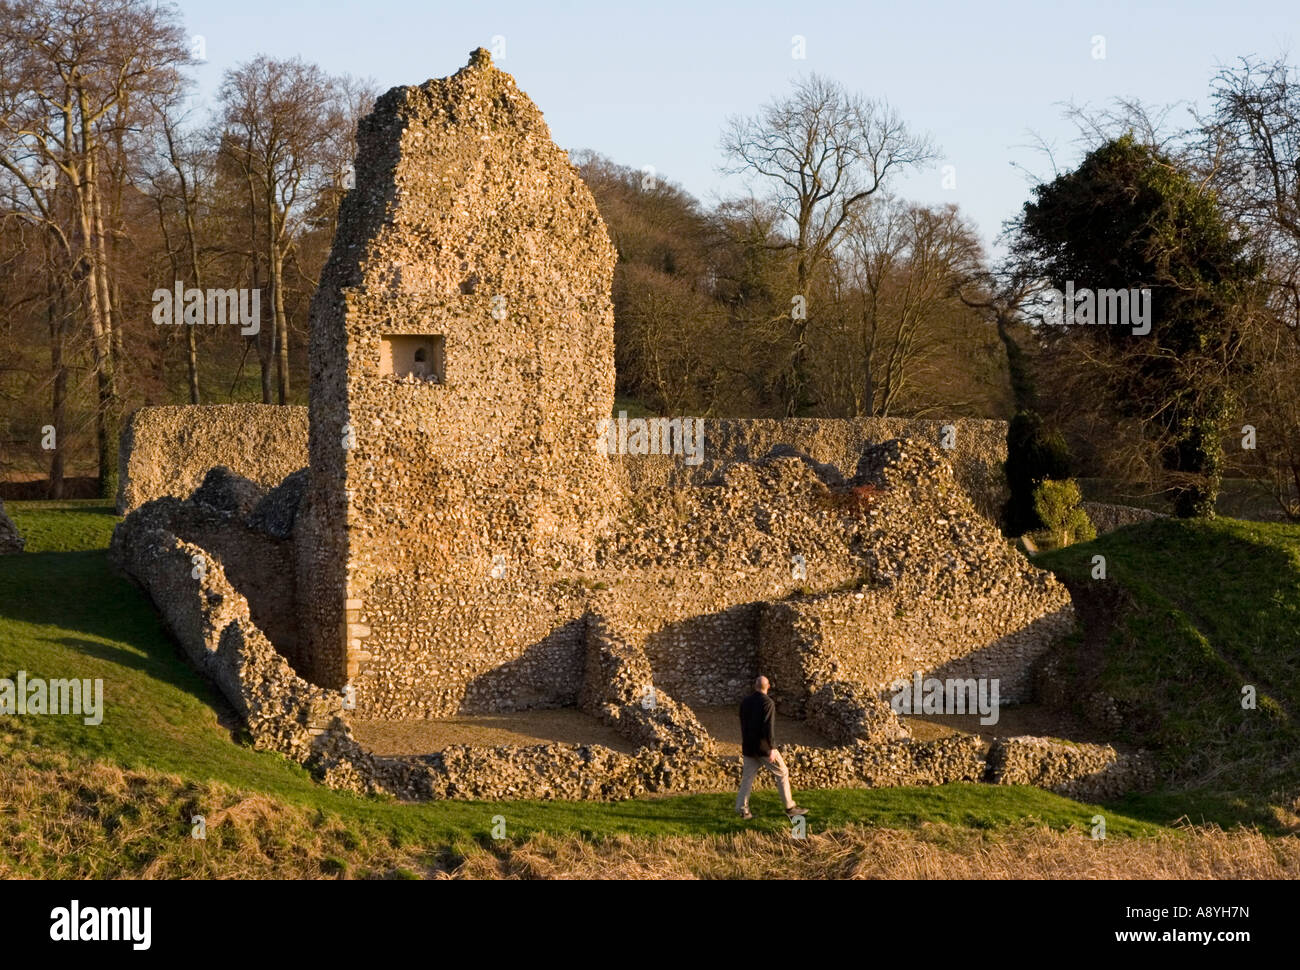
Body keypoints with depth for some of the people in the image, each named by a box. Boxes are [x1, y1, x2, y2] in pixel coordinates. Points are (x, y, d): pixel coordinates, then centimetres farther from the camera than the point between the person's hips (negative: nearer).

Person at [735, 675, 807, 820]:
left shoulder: (745, 702, 7)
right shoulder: (767, 702, -15)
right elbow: (768, 727, -21)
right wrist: (771, 748, -19)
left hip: (748, 747, 6)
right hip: (763, 747, -6)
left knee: (747, 777, 10)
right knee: (782, 773, 6)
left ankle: (743, 809, 5)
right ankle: (790, 807, 8)